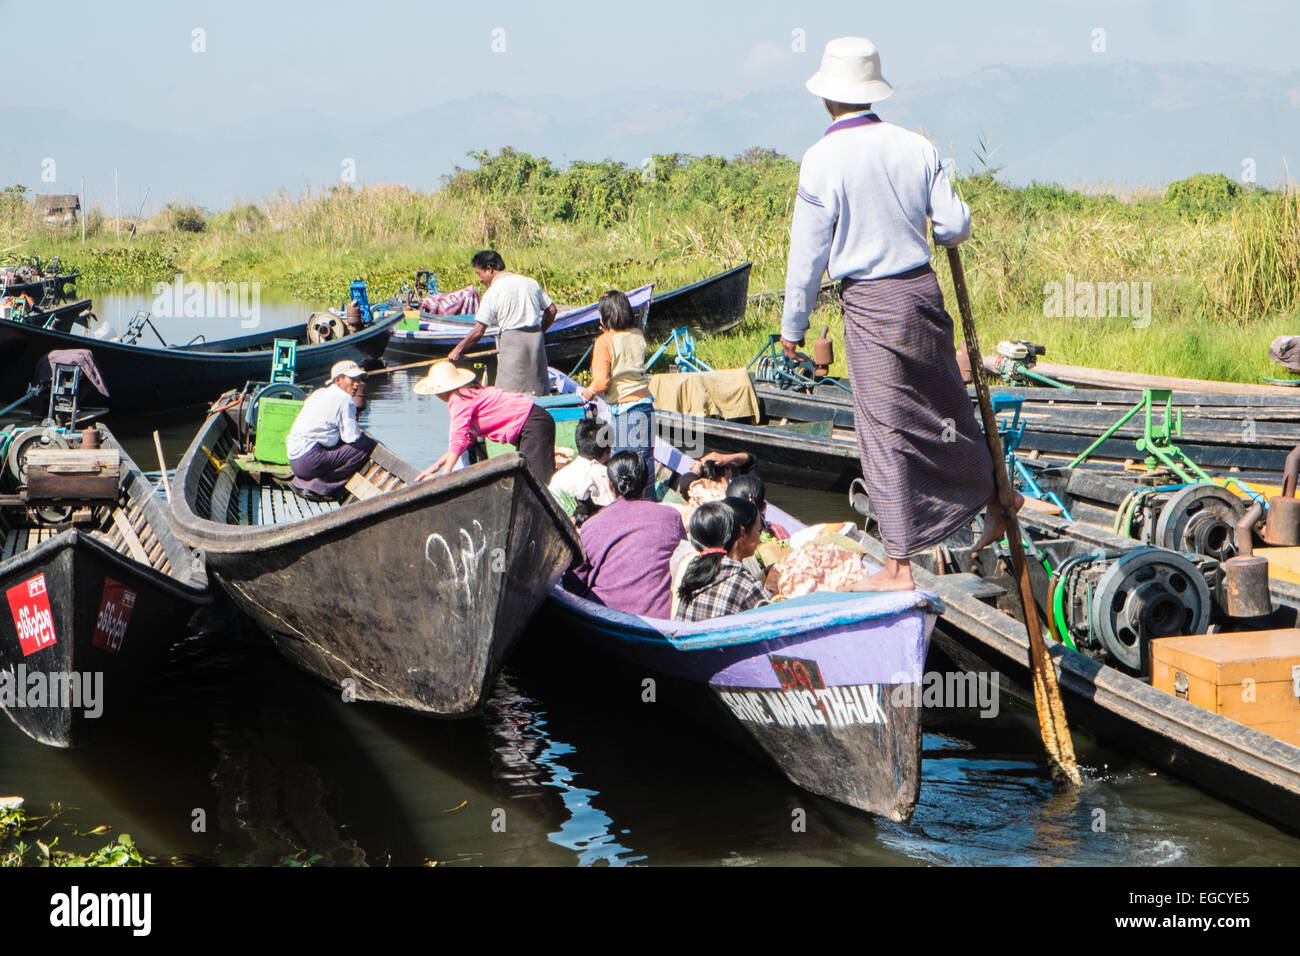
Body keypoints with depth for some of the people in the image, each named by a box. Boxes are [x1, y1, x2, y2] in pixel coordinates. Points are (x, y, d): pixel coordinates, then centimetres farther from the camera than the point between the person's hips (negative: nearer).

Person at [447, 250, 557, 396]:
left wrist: (457, 350, 3)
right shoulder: (531, 282, 11)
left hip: (512, 341, -6)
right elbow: (551, 310, 13)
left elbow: (478, 331, -7)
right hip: (536, 340, 6)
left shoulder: (492, 292, -7)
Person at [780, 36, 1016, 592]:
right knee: (946, 407, 20)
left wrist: (793, 326, 3)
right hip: (922, 290, 4)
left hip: (869, 306, -4)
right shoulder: (916, 147, 0)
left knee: (886, 430, 1)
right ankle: (992, 505, 36)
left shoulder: (822, 160, -11)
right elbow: (956, 226, 1)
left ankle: (899, 565, 5)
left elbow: (807, 254, -8)